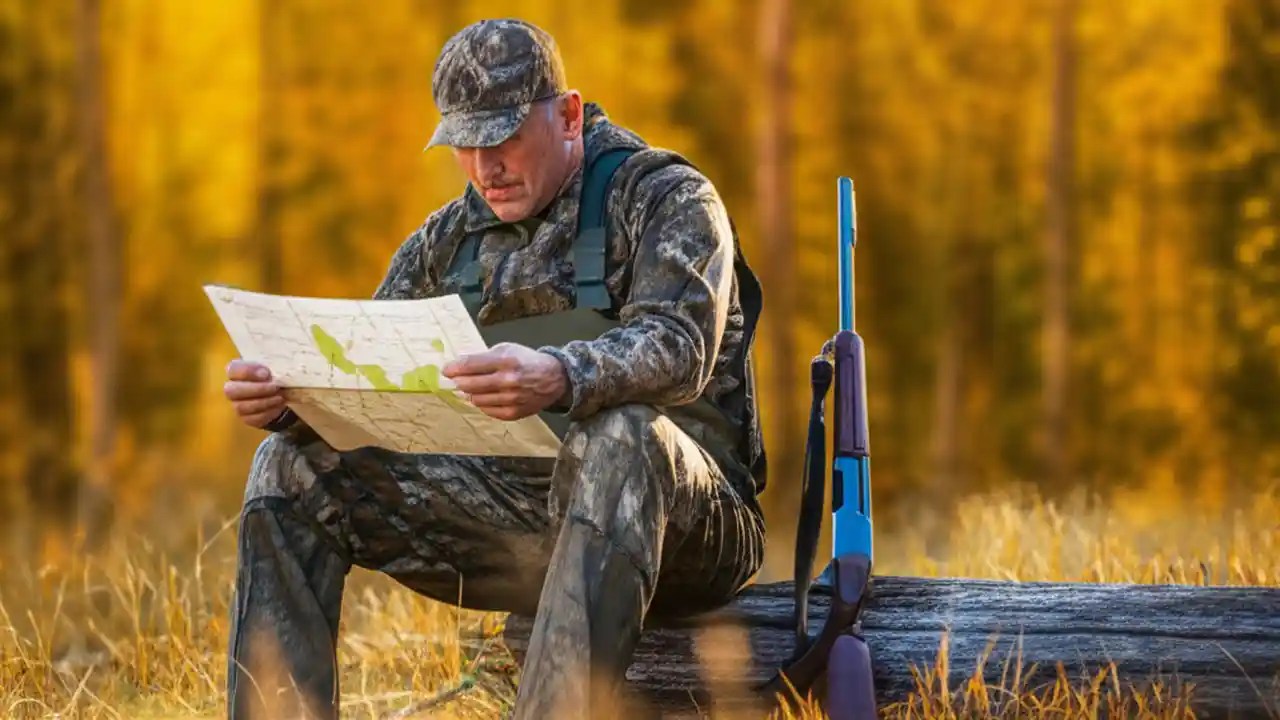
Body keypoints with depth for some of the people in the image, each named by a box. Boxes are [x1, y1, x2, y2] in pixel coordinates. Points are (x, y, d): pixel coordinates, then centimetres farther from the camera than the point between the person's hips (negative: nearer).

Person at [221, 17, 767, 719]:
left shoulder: (667, 198, -3)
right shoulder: (446, 240, 15)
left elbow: (678, 349, -22)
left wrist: (558, 378, -44)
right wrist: (284, 395, -15)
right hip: (510, 512, 6)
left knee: (619, 437, -40)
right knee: (294, 466, -5)